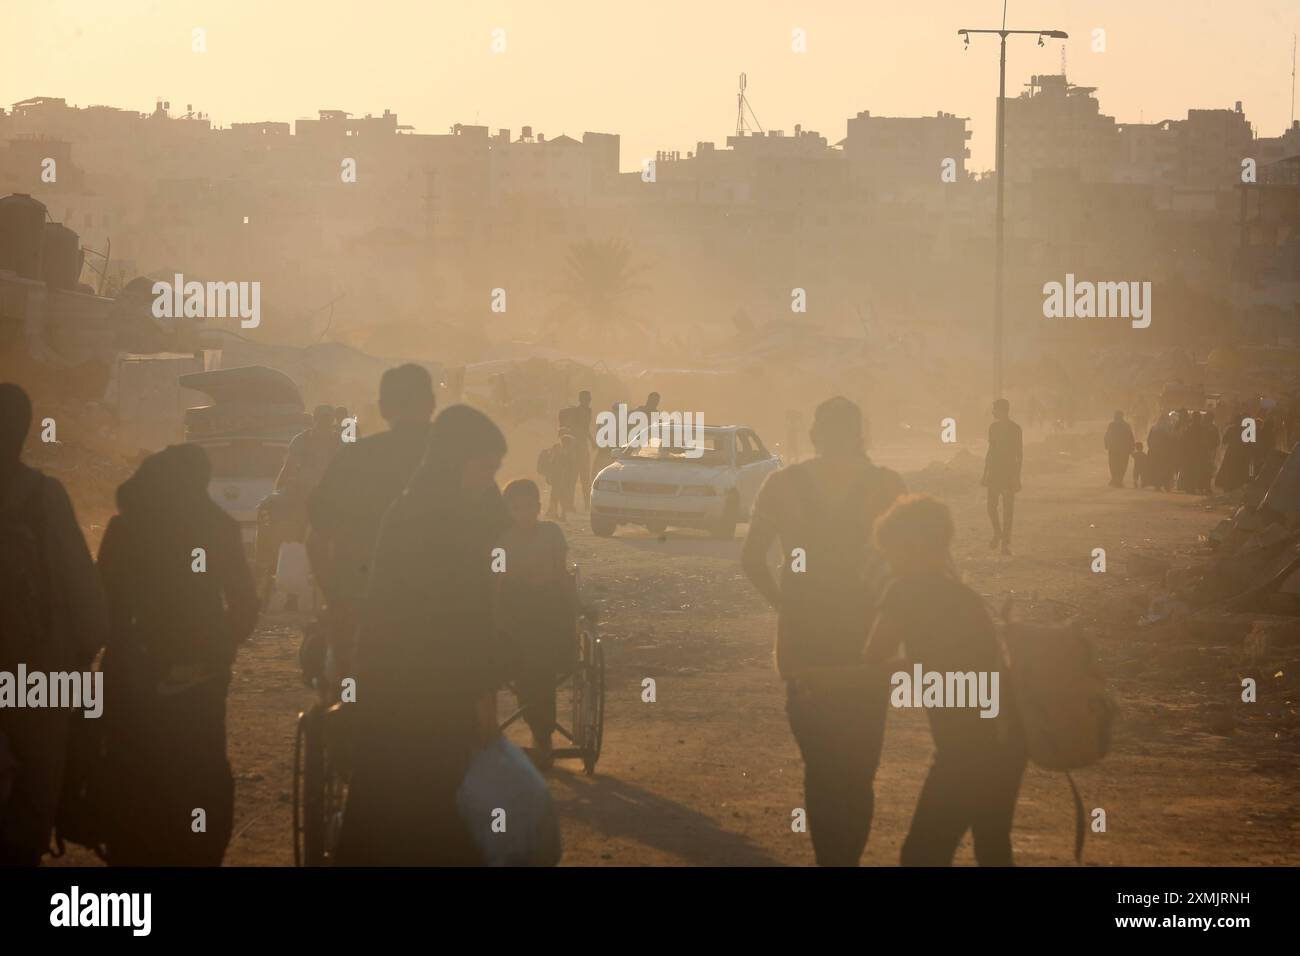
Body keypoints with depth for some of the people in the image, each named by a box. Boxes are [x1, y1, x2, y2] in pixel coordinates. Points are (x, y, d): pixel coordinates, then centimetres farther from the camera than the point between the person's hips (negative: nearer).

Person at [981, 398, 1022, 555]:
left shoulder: (1015, 429, -7)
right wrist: (985, 474, 15)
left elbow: (1020, 455, -6)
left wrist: (1017, 476, -11)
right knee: (991, 507, 1)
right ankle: (998, 533, 25)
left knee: (1008, 509, -2)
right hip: (994, 472, 5)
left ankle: (1006, 542, 3)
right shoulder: (993, 427, 9)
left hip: (1009, 473, -5)